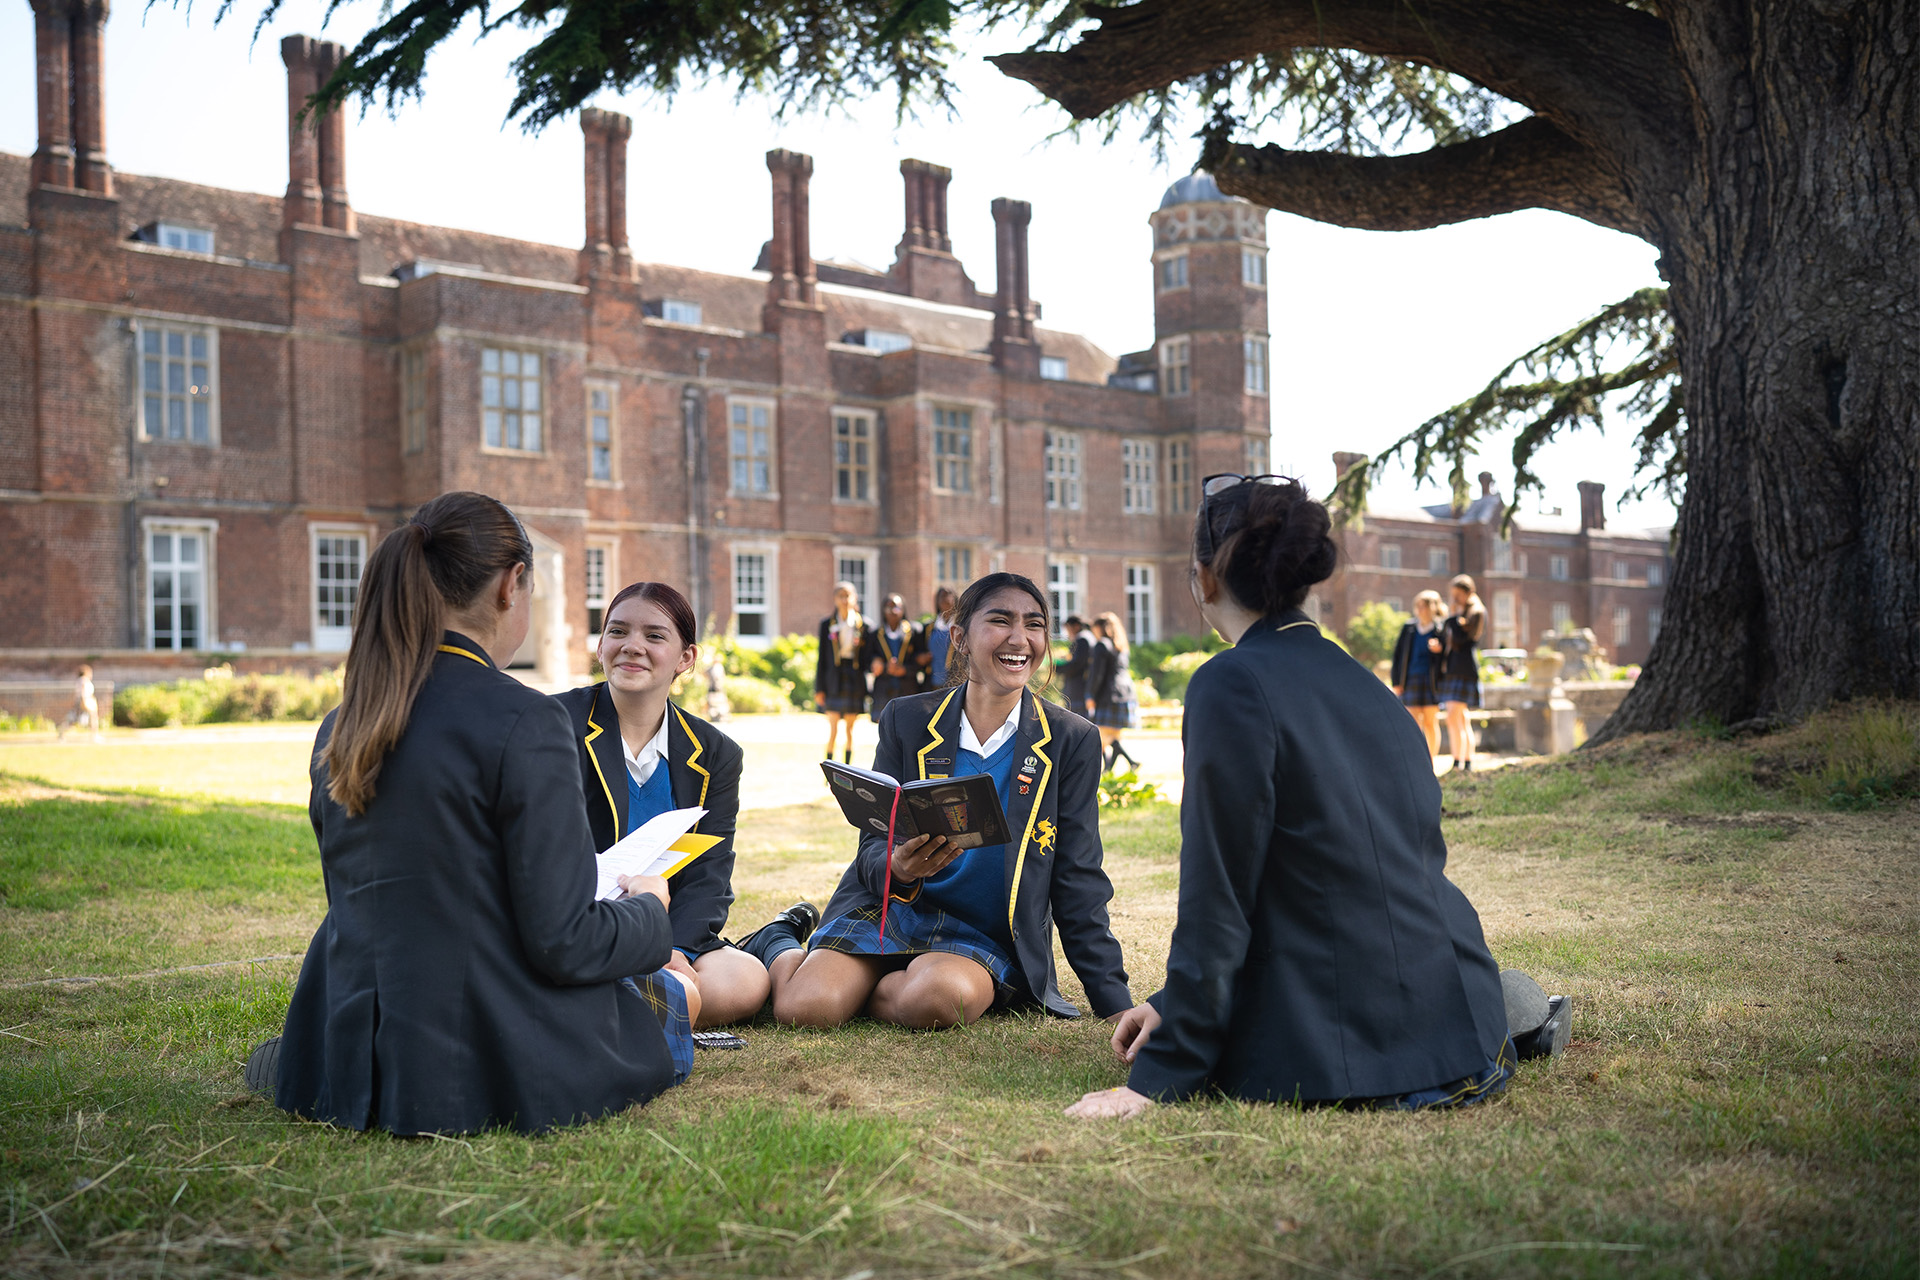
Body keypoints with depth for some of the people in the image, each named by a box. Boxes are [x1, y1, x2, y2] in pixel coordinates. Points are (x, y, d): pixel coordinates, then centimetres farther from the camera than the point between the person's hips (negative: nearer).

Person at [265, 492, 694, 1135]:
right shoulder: (525, 722, -21)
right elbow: (563, 945, -19)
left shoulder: (339, 728, 2)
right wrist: (648, 905, 2)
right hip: (501, 1069, -7)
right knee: (679, 994, 21)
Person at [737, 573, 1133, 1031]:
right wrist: (896, 867, -25)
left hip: (986, 939, -1)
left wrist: (1118, 1009, -7)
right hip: (890, 911, 1)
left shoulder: (1071, 741, 0)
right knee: (803, 1008, -23)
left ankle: (866, 990, 1)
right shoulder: (906, 719, 1)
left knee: (937, 997, -36)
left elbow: (1078, 883, 0)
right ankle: (779, 947, 15)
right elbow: (874, 844, 1)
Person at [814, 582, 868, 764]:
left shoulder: (863, 624, 4)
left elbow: (867, 655, 9)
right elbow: (822, 657, 4)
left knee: (849, 729, 7)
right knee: (833, 729, -5)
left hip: (854, 680, 1)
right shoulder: (827, 624, 4)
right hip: (834, 681, -1)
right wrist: (819, 688, 1)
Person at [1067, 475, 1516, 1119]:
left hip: (1339, 1053, -9)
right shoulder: (1366, 685, 10)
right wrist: (1174, 1006, 16)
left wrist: (1160, 1078, -10)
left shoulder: (1233, 685, -16)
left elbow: (1217, 901, -17)